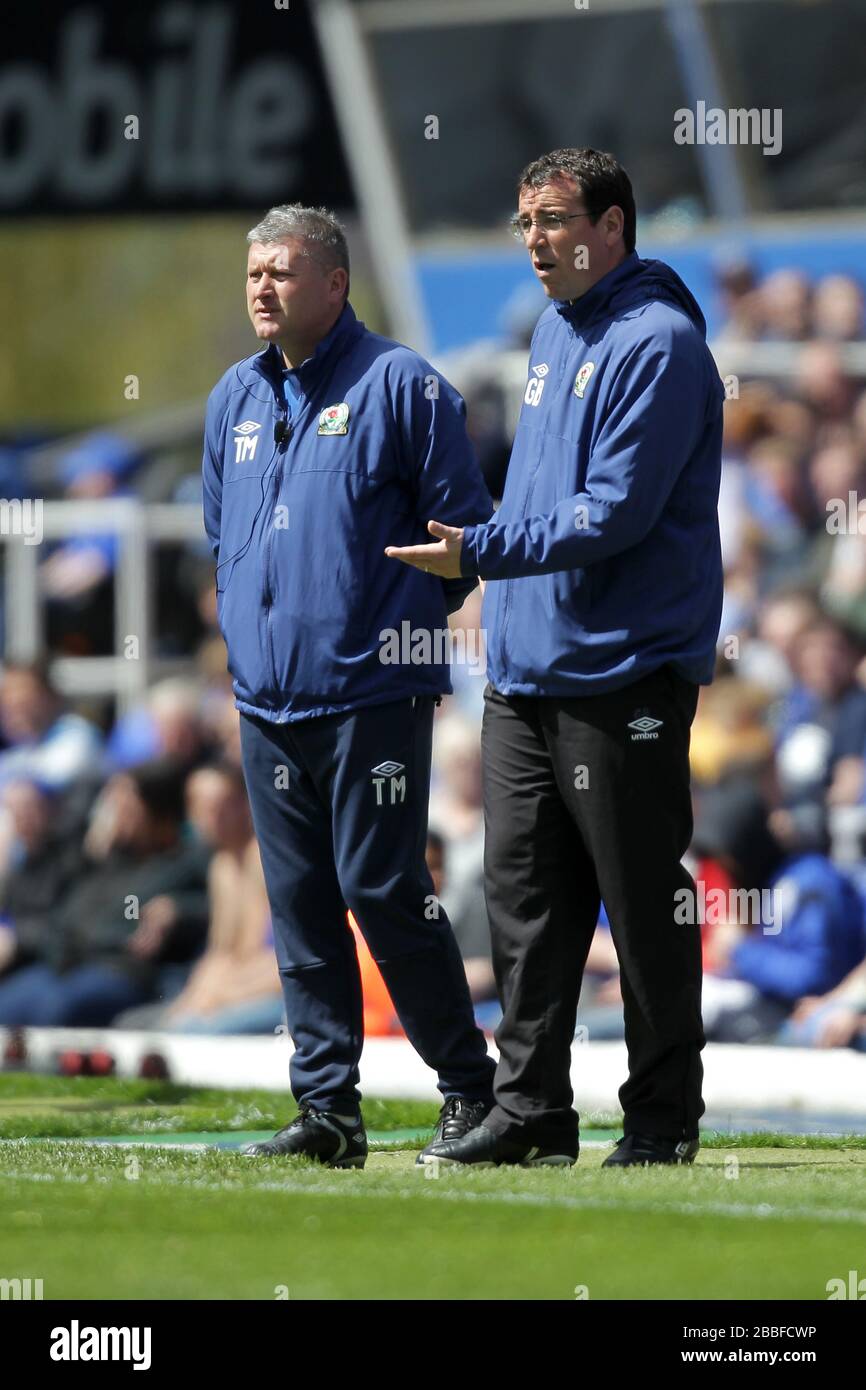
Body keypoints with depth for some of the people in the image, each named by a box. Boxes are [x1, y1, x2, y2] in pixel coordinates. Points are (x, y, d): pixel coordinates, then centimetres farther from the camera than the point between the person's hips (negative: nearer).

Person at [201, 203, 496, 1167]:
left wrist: (408, 625, -7)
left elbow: (463, 527, -4)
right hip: (266, 695, 6)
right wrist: (248, 624, 14)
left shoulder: (400, 386, -4)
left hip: (372, 695, -6)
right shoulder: (235, 399, 15)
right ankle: (327, 1107, 8)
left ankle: (470, 1087, 4)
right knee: (299, 906, 5)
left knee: (382, 890, -7)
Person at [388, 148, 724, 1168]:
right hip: (523, 672, 9)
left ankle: (663, 1116, 7)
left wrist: (482, 552, -20)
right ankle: (530, 1112, 12)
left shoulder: (658, 344, -13)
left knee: (643, 907, -1)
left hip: (620, 673, -9)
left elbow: (616, 512, -20)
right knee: (523, 898, 8)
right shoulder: (553, 329, 15)